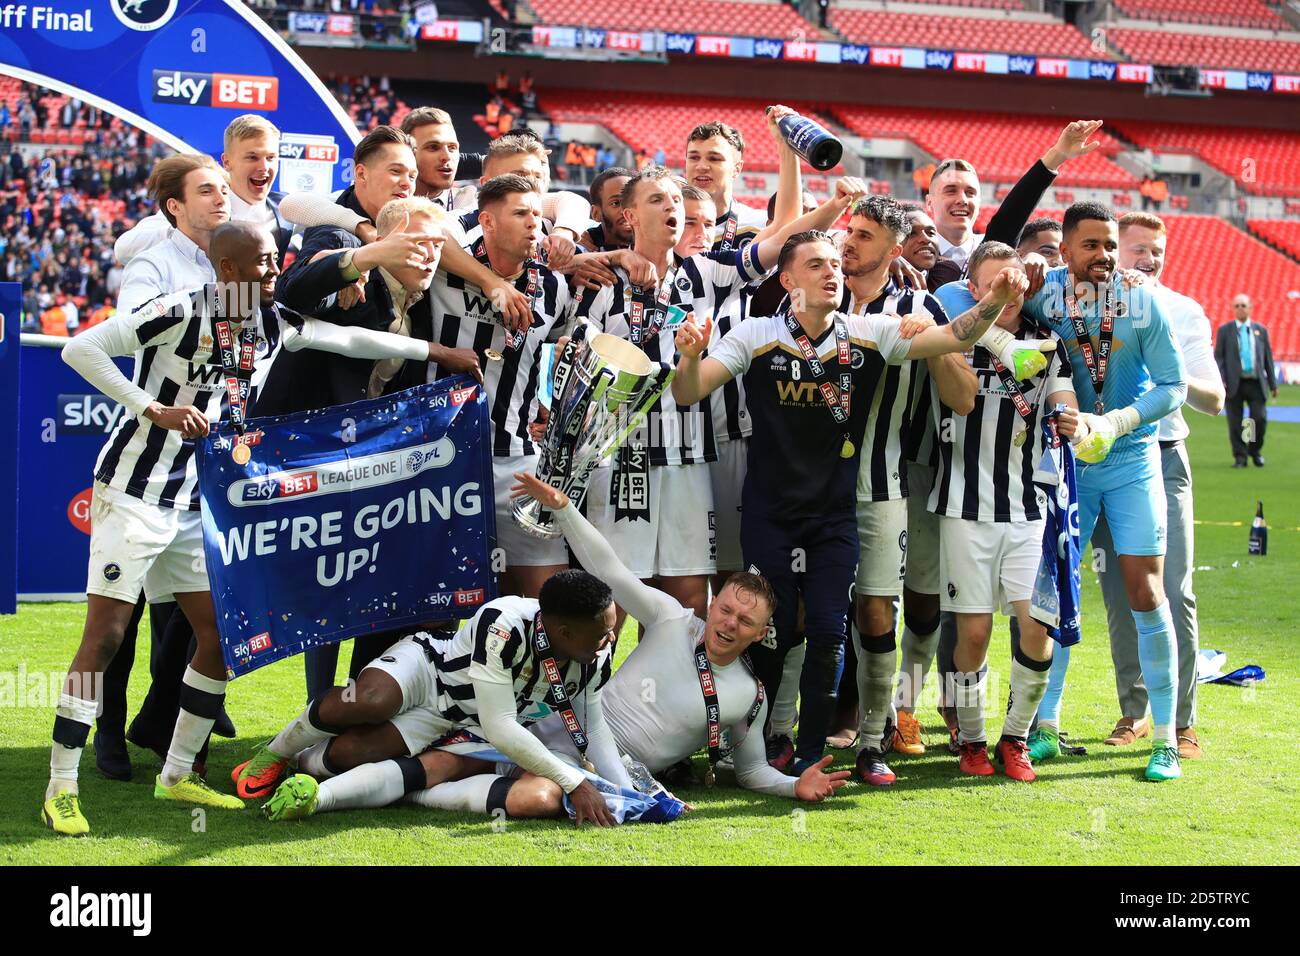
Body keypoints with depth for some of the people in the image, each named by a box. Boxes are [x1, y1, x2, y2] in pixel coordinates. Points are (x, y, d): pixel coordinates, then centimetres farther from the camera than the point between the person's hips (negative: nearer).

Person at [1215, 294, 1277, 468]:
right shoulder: (1224, 330, 7)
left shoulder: (1260, 330, 13)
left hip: (1256, 383, 1)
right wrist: (1220, 380, -11)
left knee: (1260, 418, -6)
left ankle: (1255, 450, 17)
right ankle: (1240, 457, 8)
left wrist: (1273, 384, 11)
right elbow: (1218, 357, 2)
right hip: (1234, 383, -1)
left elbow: (1268, 357, 14)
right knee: (1235, 423, -1)